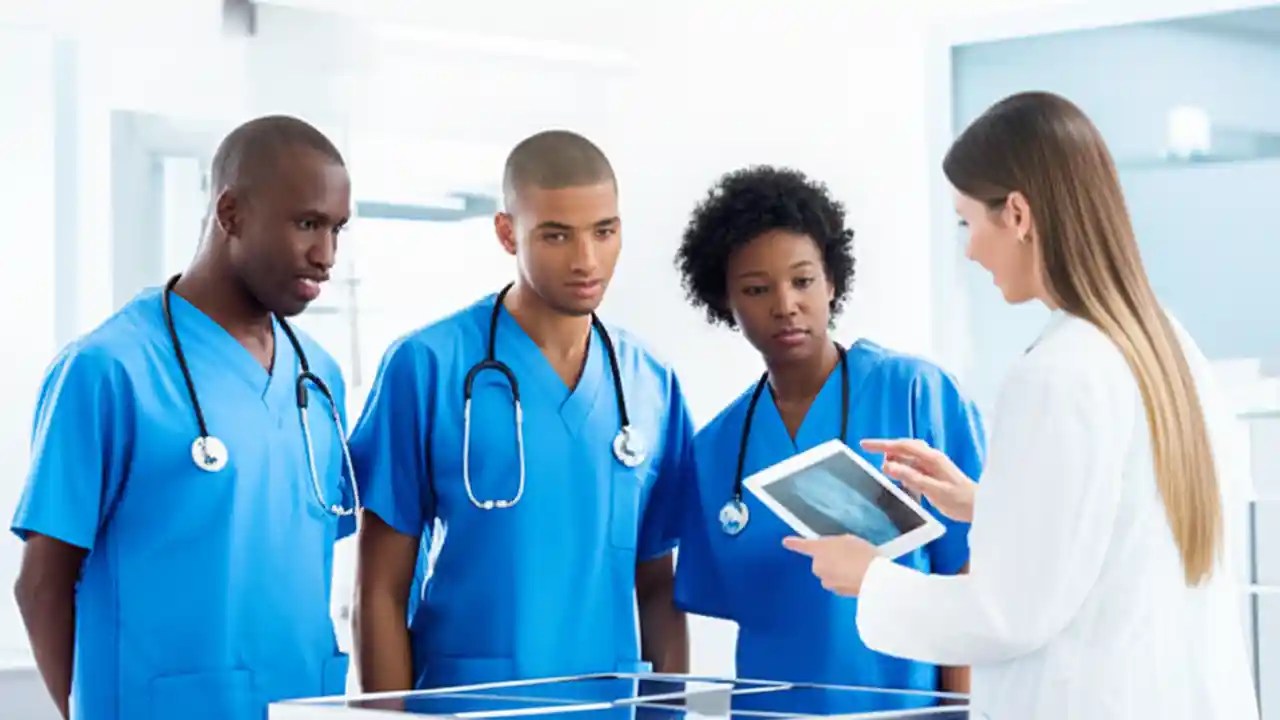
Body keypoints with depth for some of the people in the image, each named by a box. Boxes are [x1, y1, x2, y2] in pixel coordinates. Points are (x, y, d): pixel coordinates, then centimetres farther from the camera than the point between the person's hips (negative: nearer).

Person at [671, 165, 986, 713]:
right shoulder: (715, 449, 4)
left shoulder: (918, 392, -7)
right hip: (772, 707, 3)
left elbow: (967, 580, -8)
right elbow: (729, 607, 10)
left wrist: (961, 711, -12)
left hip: (903, 704, -3)